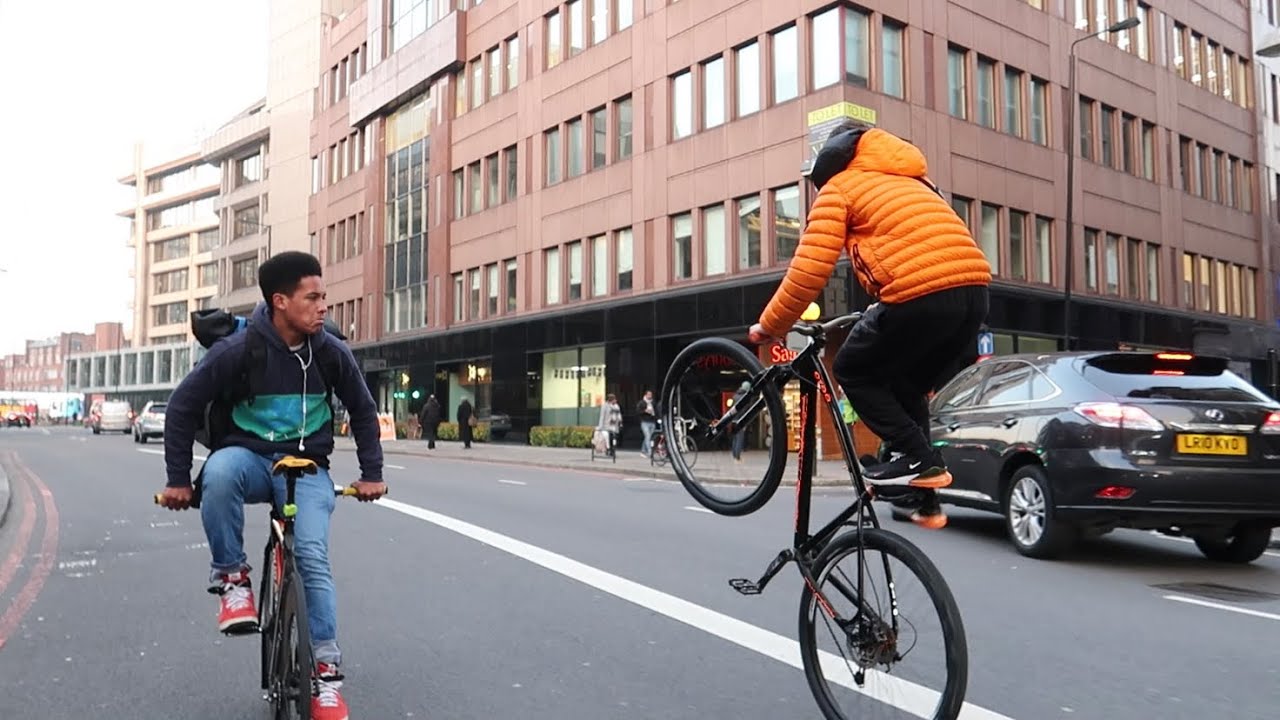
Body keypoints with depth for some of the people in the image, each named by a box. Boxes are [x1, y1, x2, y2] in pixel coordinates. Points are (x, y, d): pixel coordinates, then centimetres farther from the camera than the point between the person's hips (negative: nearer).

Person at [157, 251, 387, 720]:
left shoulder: (332, 353, -8)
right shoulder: (238, 349, -16)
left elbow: (363, 411, 7)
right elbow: (183, 406, -5)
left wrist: (371, 474, 6)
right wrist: (178, 478, -5)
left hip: (306, 468, 1)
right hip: (250, 457, -1)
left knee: (313, 557, -18)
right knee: (220, 470, -37)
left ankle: (326, 671, -6)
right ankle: (232, 576, -15)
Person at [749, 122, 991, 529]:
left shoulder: (839, 187, 11)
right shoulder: (910, 180, 33)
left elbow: (809, 270, -1)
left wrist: (769, 326, 10)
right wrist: (880, 316, 42)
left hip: (921, 293, -7)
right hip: (974, 290, 7)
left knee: (854, 372, 15)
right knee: (907, 387, 24)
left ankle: (917, 459, 3)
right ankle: (925, 501, 22)